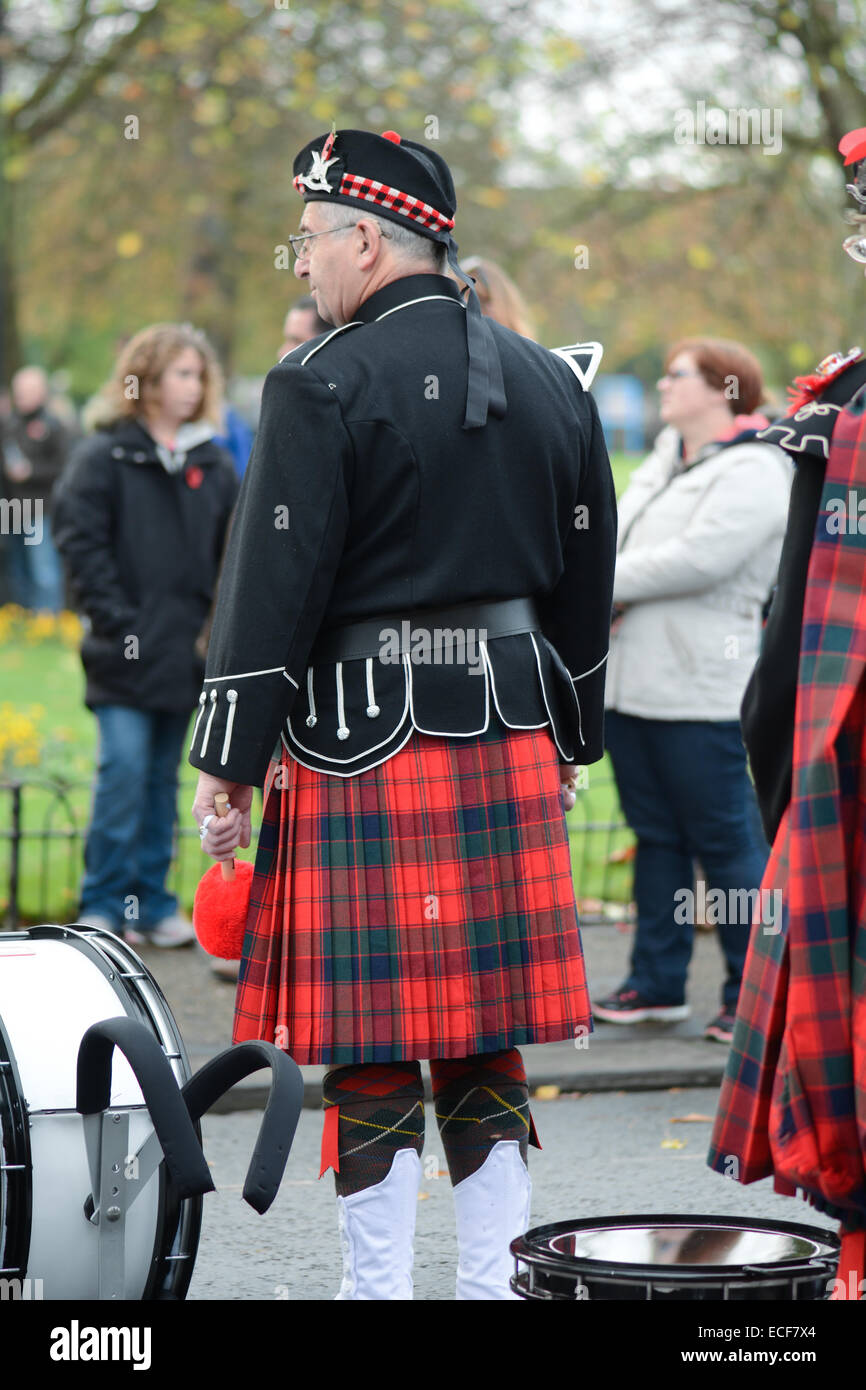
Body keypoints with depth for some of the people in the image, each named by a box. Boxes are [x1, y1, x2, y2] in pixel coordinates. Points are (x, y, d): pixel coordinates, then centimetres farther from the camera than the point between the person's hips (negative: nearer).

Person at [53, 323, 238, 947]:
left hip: (185, 654, 4)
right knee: (124, 769, -10)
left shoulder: (214, 463, 10)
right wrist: (115, 618, -13)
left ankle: (152, 904, 16)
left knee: (164, 779, 9)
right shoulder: (104, 456, -2)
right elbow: (81, 543, -6)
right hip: (126, 654, -4)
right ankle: (103, 906, 0)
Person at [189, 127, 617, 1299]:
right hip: (511, 743, 6)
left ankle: (379, 1284, 4)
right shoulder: (551, 383, 10)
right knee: (486, 1034, 11)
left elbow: (273, 588, -12)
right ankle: (496, 1281, 14)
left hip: (361, 748, -6)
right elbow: (586, 582, 15)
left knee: (370, 1044, 0)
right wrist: (564, 742, 23)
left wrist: (229, 769, -7)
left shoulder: (322, 387, -10)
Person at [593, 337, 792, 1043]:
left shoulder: (753, 472, -9)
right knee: (656, 836, 13)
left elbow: (697, 559, -20)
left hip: (702, 693, -8)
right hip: (630, 685, 8)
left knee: (726, 842, -3)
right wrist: (609, 597, -3)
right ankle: (657, 983, 19)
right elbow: (614, 539, 18)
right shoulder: (664, 462, 19)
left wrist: (604, 583, -12)